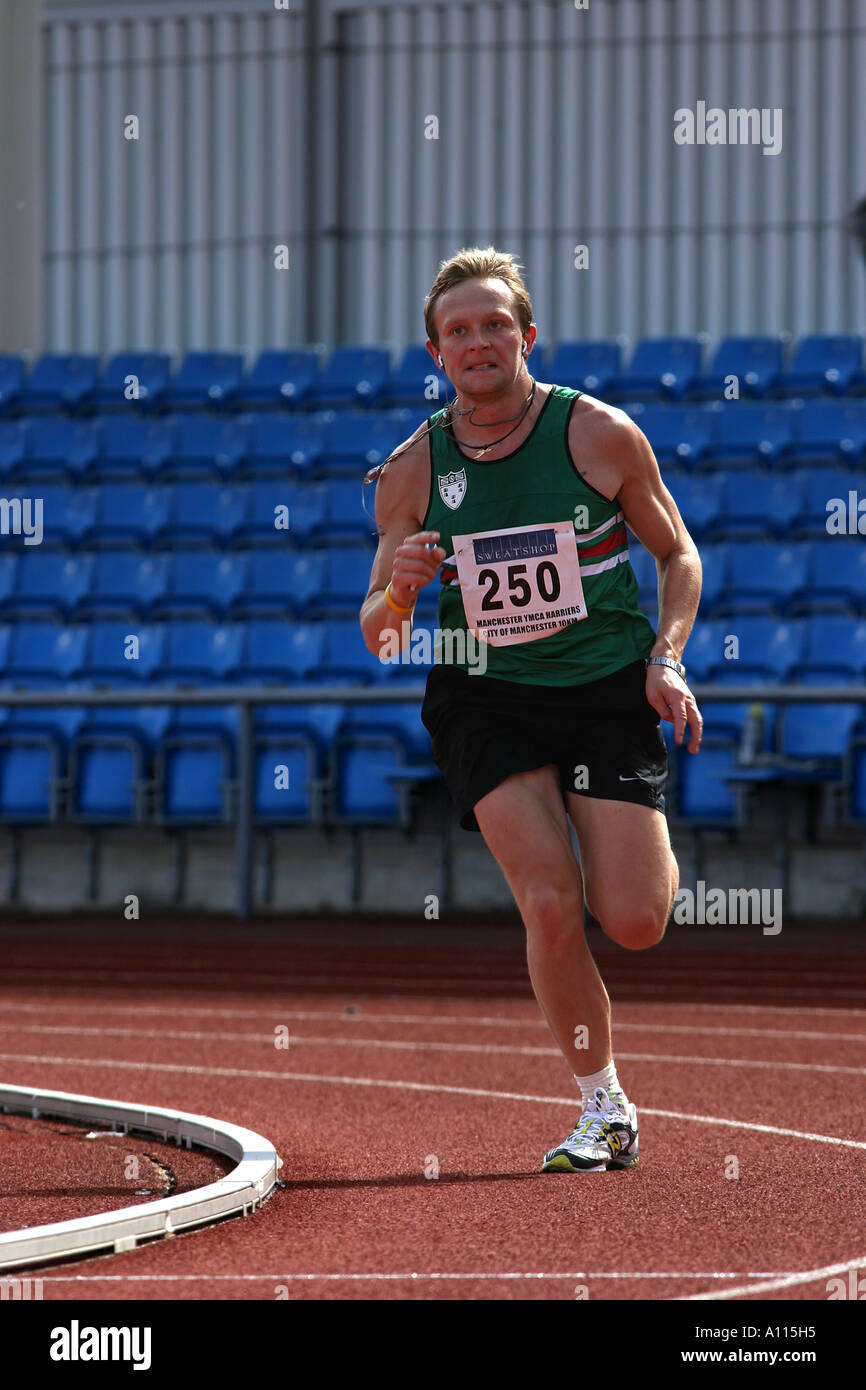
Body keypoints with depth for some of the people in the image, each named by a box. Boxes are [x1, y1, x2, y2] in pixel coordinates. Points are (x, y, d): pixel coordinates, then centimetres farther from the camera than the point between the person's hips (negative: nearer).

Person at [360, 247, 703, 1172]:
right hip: (484, 700, 1)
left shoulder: (601, 435, -6)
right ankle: (603, 1112, 0)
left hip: (609, 688, -1)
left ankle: (657, 861, 29)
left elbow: (677, 554, 8)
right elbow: (378, 637, 5)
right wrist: (398, 592, -19)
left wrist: (666, 657, -8)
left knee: (631, 922, -10)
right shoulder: (412, 470, -2)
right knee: (550, 907, -18)